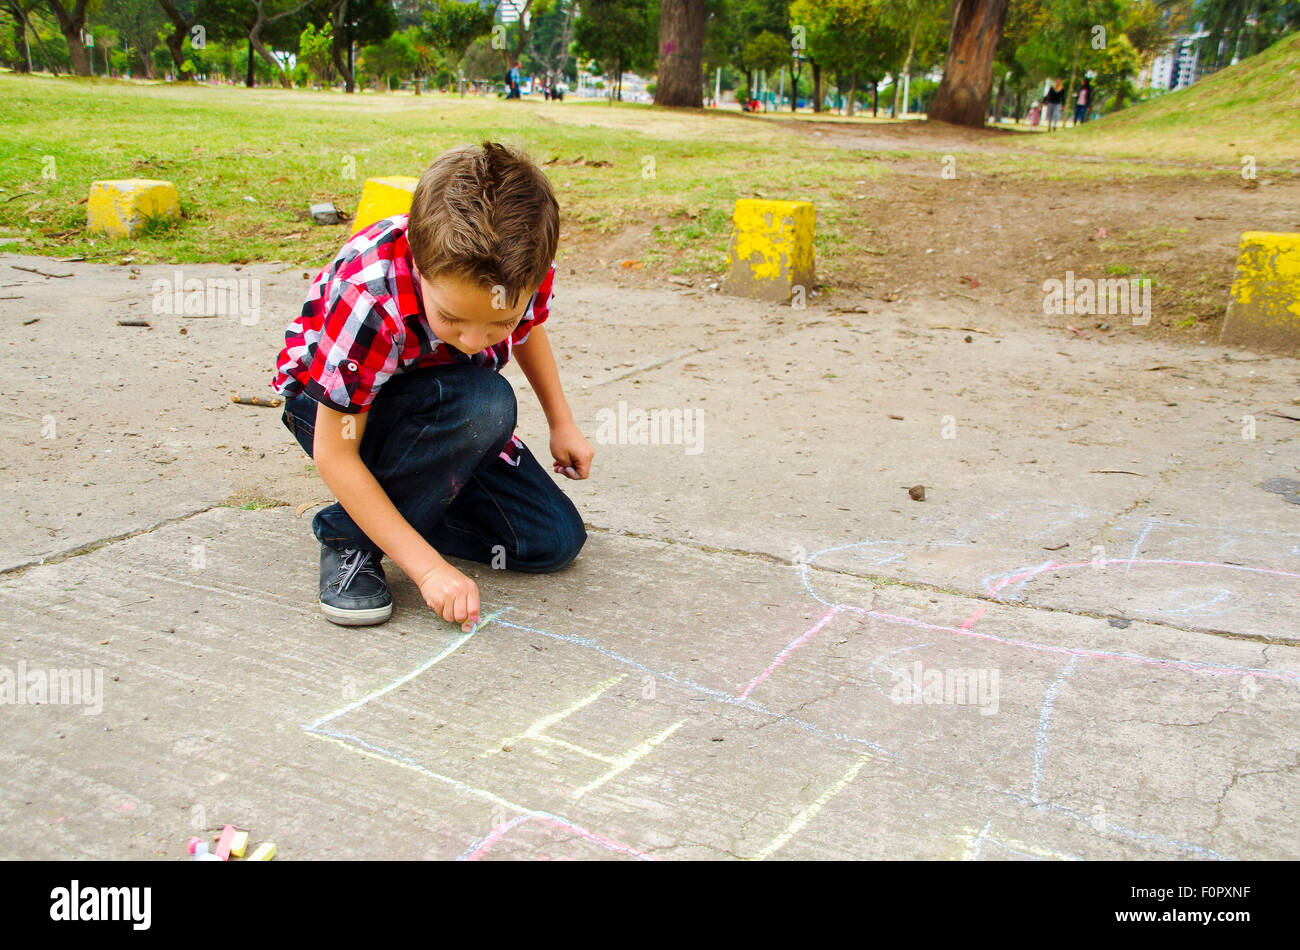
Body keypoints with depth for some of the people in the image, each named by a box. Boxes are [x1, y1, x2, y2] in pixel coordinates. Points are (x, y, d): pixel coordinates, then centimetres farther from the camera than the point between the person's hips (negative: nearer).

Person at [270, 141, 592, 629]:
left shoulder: (525, 268, -24)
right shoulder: (370, 299, -39)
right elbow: (335, 456, -30)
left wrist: (563, 424, 1)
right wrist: (429, 568, -34)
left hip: (448, 413, 5)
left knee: (554, 541, -7)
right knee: (485, 402, -37)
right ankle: (350, 536, -17)